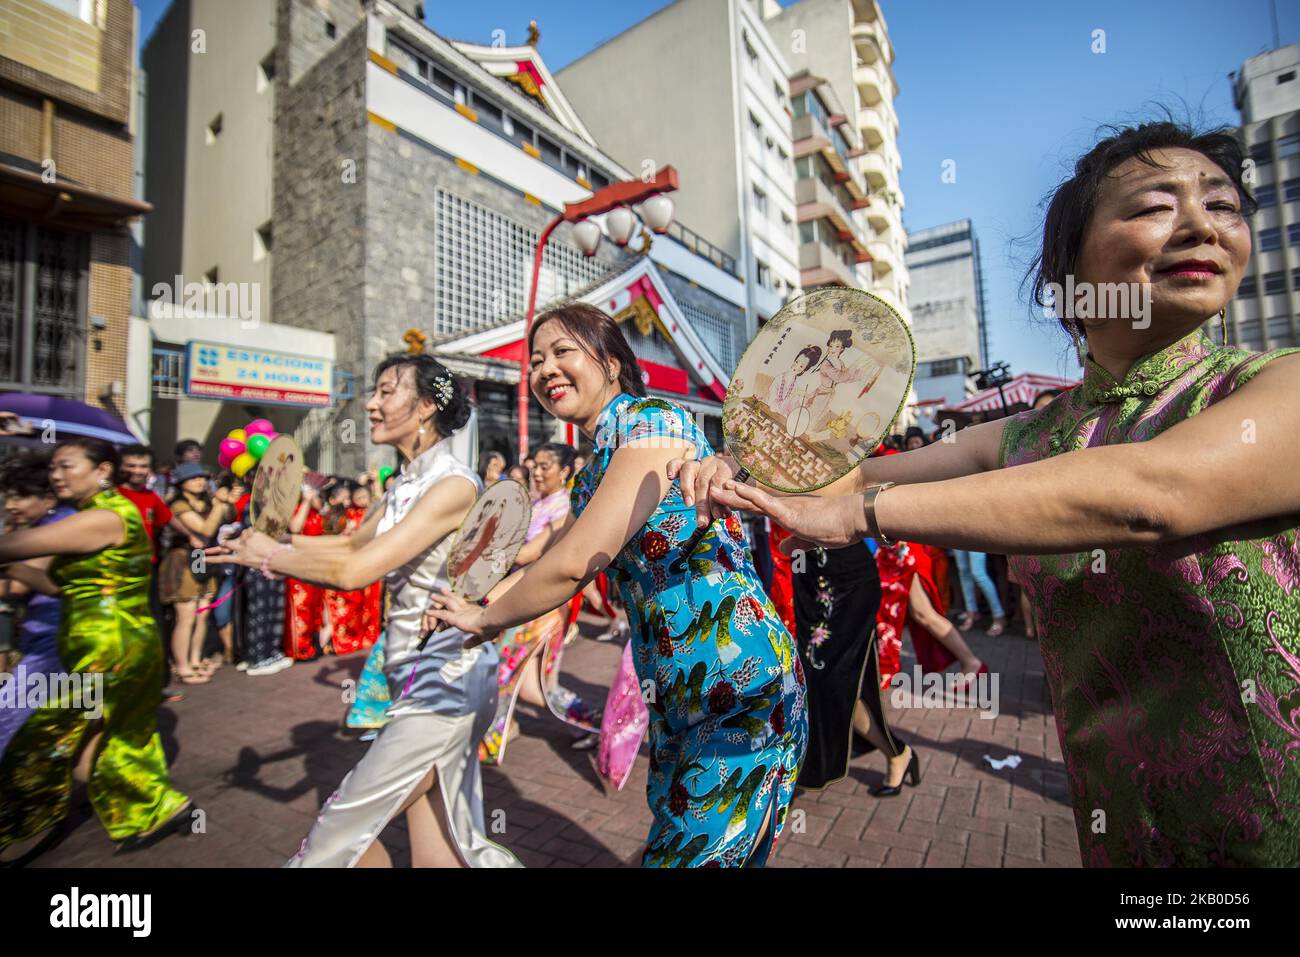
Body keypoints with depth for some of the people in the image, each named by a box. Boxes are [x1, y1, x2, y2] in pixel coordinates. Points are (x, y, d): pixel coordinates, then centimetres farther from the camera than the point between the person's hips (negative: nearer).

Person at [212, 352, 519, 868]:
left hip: (446, 676, -8)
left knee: (347, 827, 5)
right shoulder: (406, 482, 10)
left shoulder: (453, 484, -18)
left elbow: (355, 570, -22)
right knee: (434, 852, 15)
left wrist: (269, 555, -7)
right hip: (416, 674, 8)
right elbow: (353, 541, 22)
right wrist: (271, 541, 7)